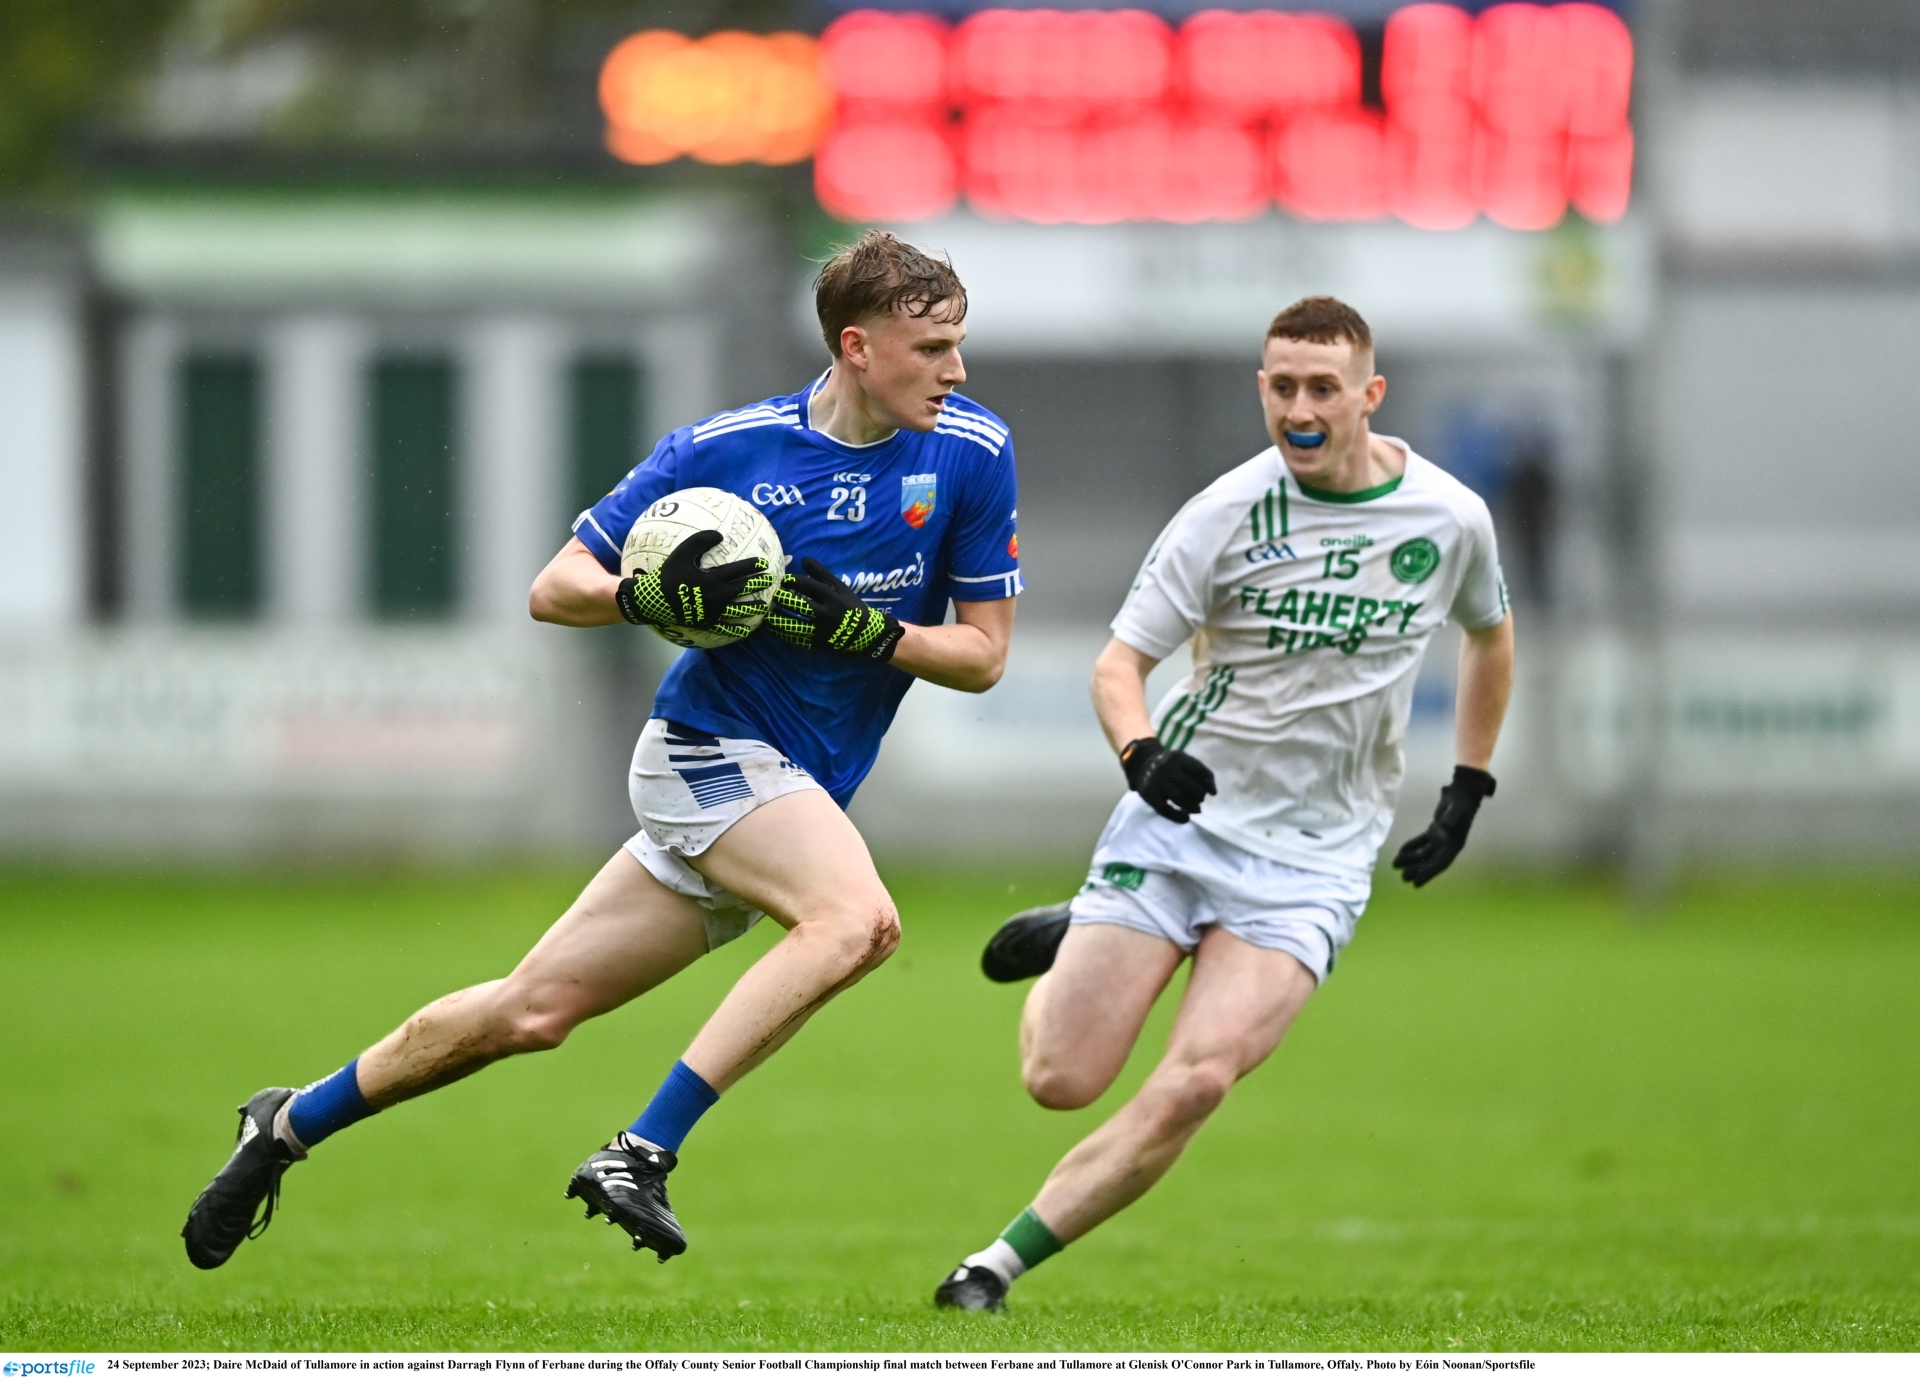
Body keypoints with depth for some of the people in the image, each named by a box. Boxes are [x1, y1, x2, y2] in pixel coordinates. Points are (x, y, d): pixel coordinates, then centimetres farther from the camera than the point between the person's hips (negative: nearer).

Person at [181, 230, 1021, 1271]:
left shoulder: (972, 453, -4)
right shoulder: (726, 448, -10)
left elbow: (984, 653, 0)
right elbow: (556, 588, -2)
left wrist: (860, 630, -18)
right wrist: (650, 598, -24)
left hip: (799, 789, 4)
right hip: (711, 746, -4)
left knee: (533, 1009, 7)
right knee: (857, 918, -32)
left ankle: (291, 1125, 24)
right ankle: (641, 1154, -32)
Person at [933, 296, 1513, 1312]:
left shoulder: (1450, 519, -1)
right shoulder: (1225, 516, -8)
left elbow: (1489, 634, 21)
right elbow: (1118, 662, -8)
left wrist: (1467, 791, 18)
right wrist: (1141, 752, -29)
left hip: (1312, 864, 1)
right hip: (1181, 819, -1)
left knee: (1194, 1084, -20)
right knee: (1061, 1079, -6)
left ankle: (1000, 1264, -10)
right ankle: (1068, 947, 28)